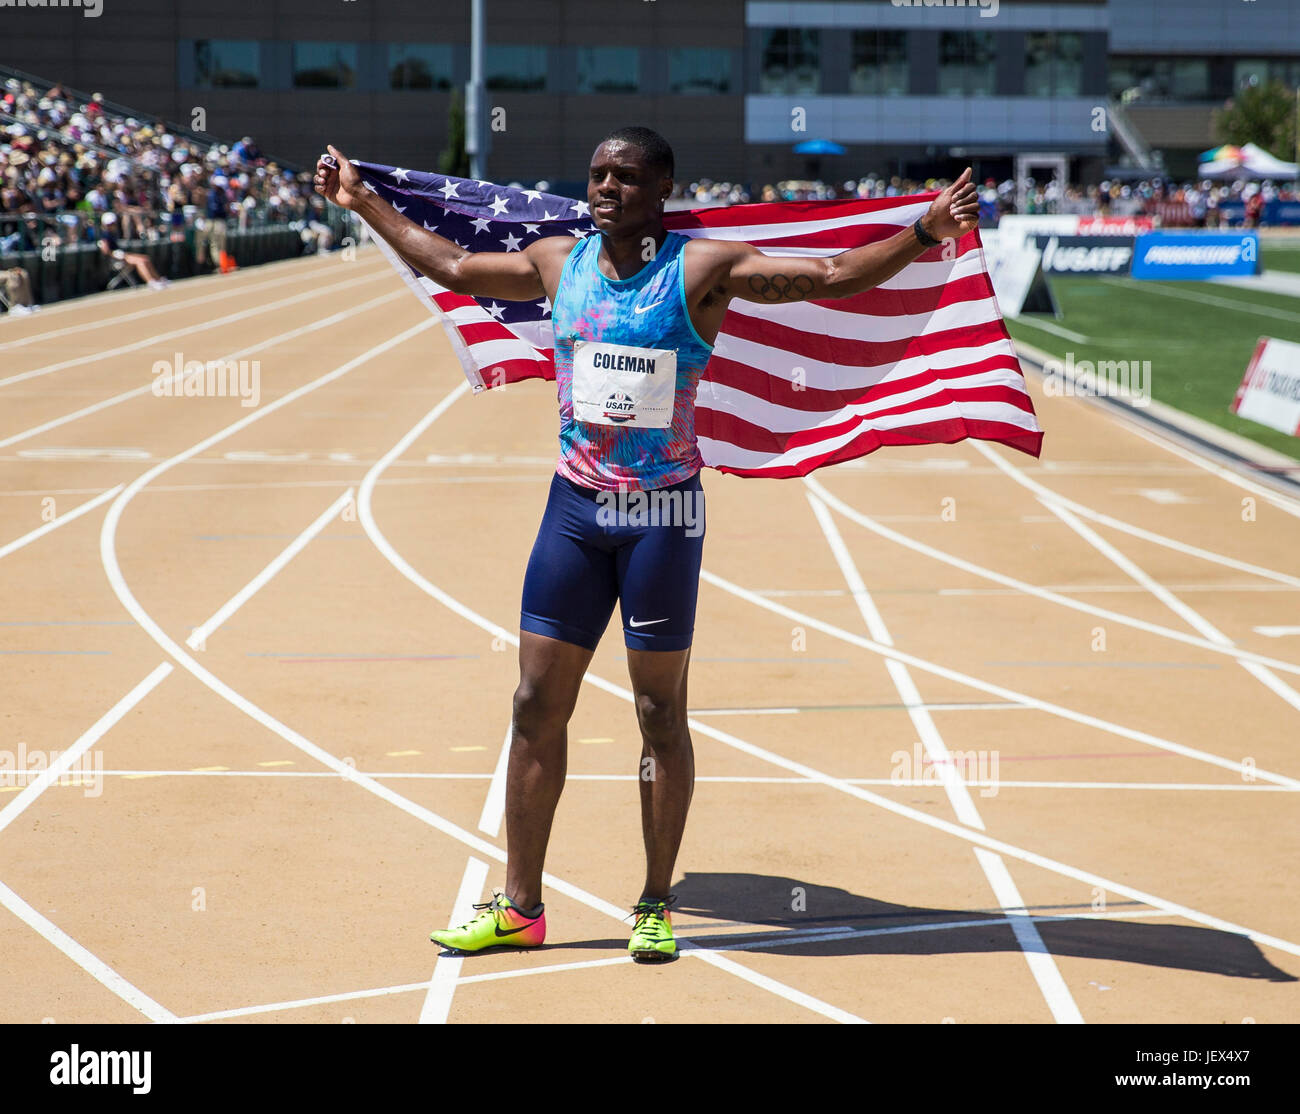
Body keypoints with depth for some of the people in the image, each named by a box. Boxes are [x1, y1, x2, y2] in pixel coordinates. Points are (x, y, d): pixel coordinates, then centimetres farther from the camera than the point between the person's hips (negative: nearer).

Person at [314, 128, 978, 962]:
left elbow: (833, 276, -13)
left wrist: (926, 231, -26)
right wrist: (363, 202, 26)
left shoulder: (704, 268, -8)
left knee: (661, 712, 2)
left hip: (663, 510, -4)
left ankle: (657, 907, 13)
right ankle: (520, 907, 12)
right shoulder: (558, 262, 6)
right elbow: (450, 266, 21)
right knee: (538, 705, 4)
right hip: (576, 504, 4)